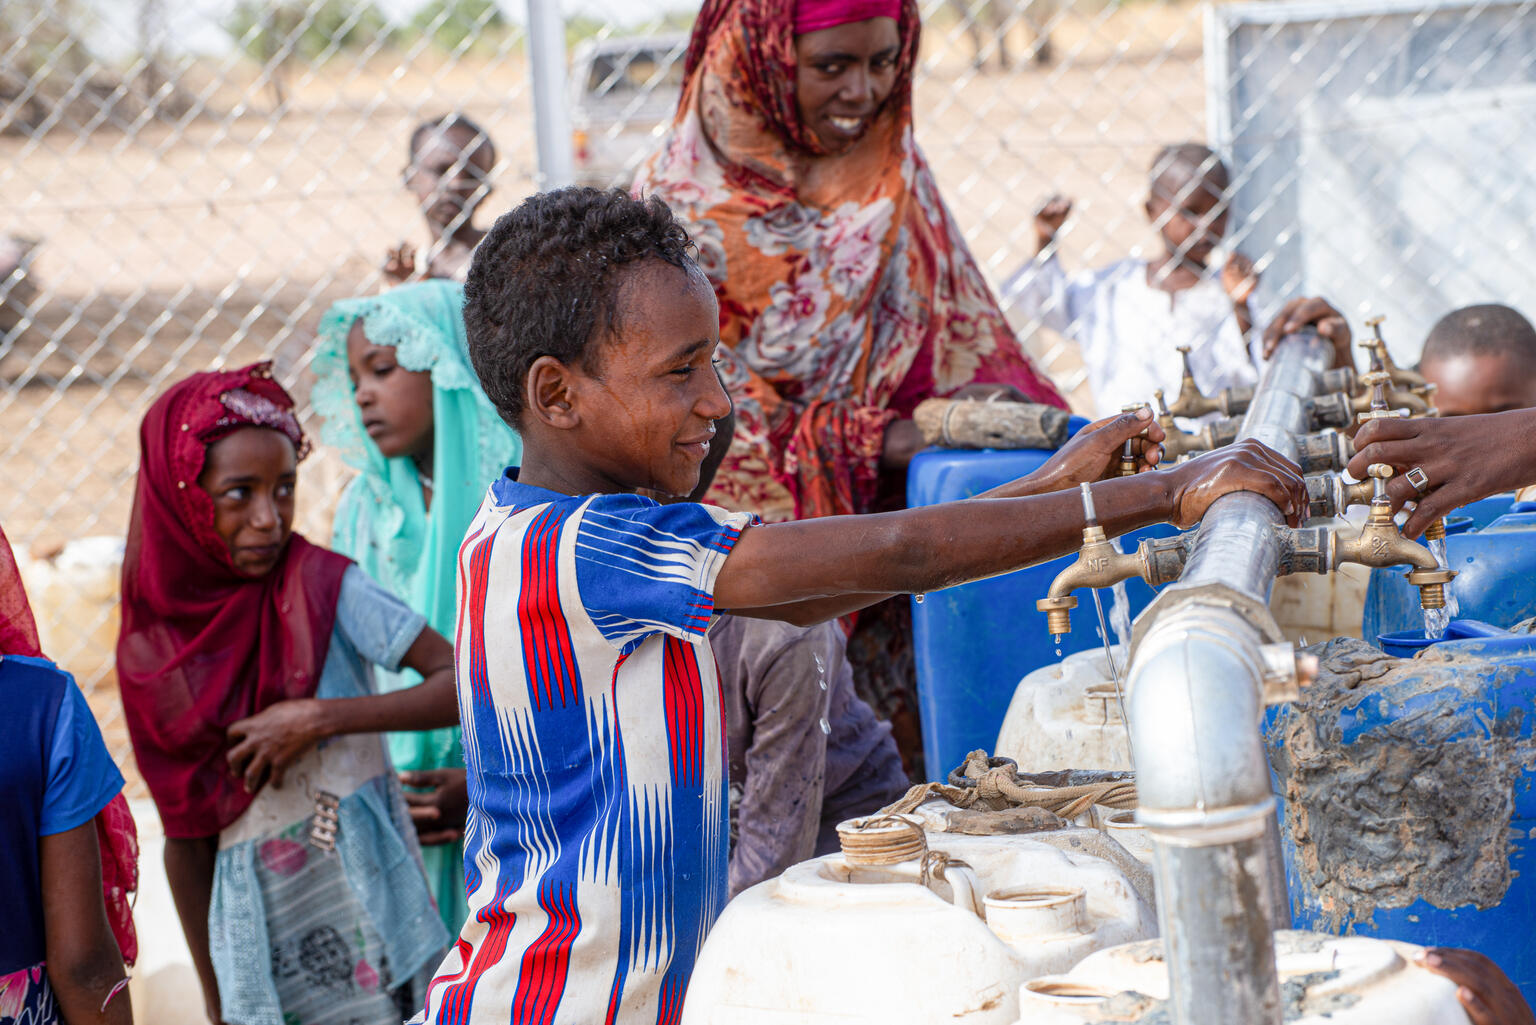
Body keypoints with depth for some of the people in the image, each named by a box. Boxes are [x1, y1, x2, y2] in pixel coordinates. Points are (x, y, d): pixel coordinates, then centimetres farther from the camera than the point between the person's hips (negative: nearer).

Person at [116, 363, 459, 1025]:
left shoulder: (322, 587, -9)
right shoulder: (151, 653, -1)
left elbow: (466, 683, -18)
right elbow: (185, 838, 5)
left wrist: (319, 719, -22)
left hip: (369, 928, -2)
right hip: (258, 948, 2)